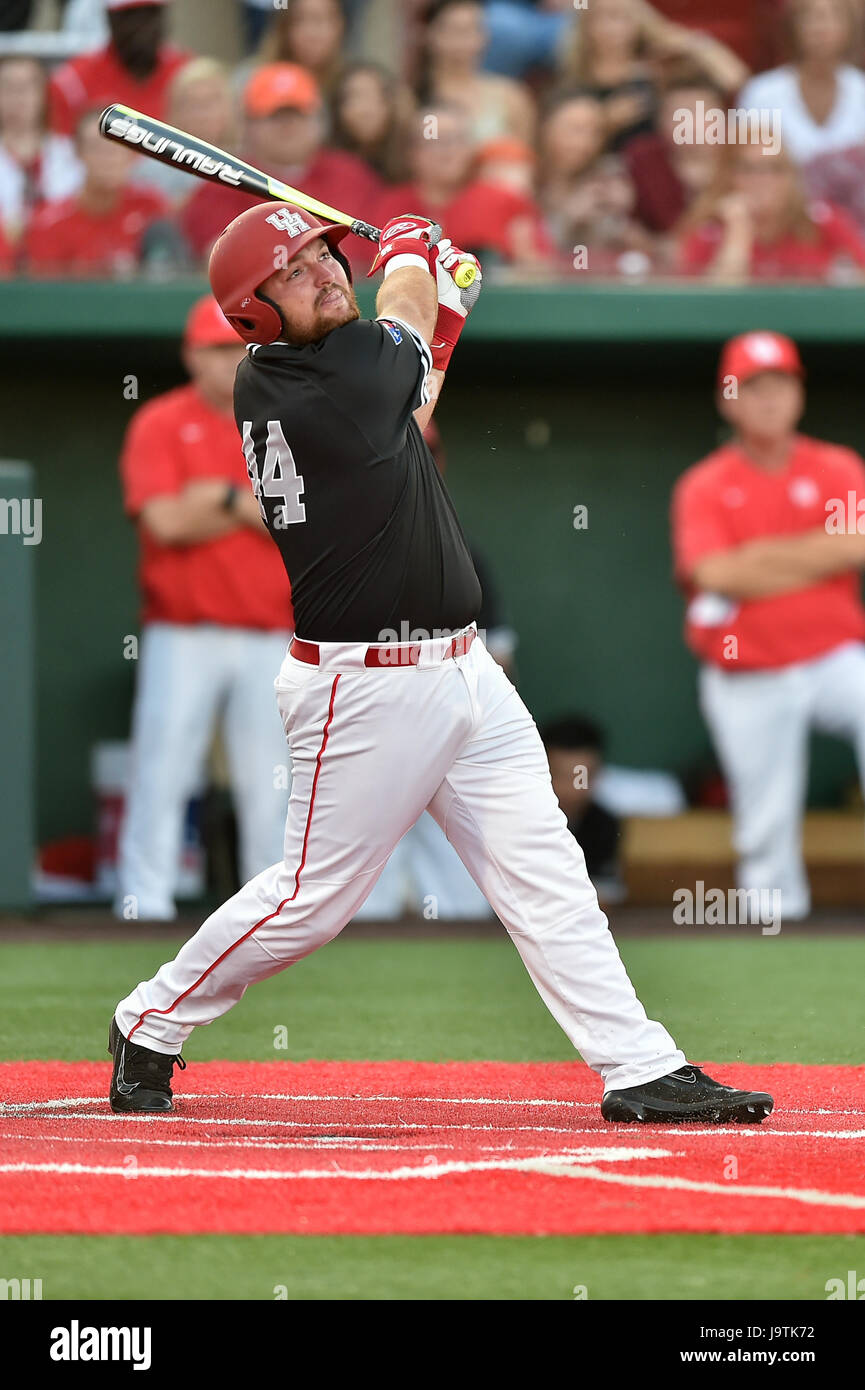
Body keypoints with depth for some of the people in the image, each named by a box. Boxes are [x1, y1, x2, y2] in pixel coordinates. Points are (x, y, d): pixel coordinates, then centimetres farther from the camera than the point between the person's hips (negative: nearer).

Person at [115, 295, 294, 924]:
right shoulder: (160, 424, 1)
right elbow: (165, 522, -13)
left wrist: (220, 498, -8)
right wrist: (247, 505, -6)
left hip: (271, 638, 3)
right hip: (183, 636, -3)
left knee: (269, 785, 5)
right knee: (162, 772, -6)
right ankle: (144, 906, -4)